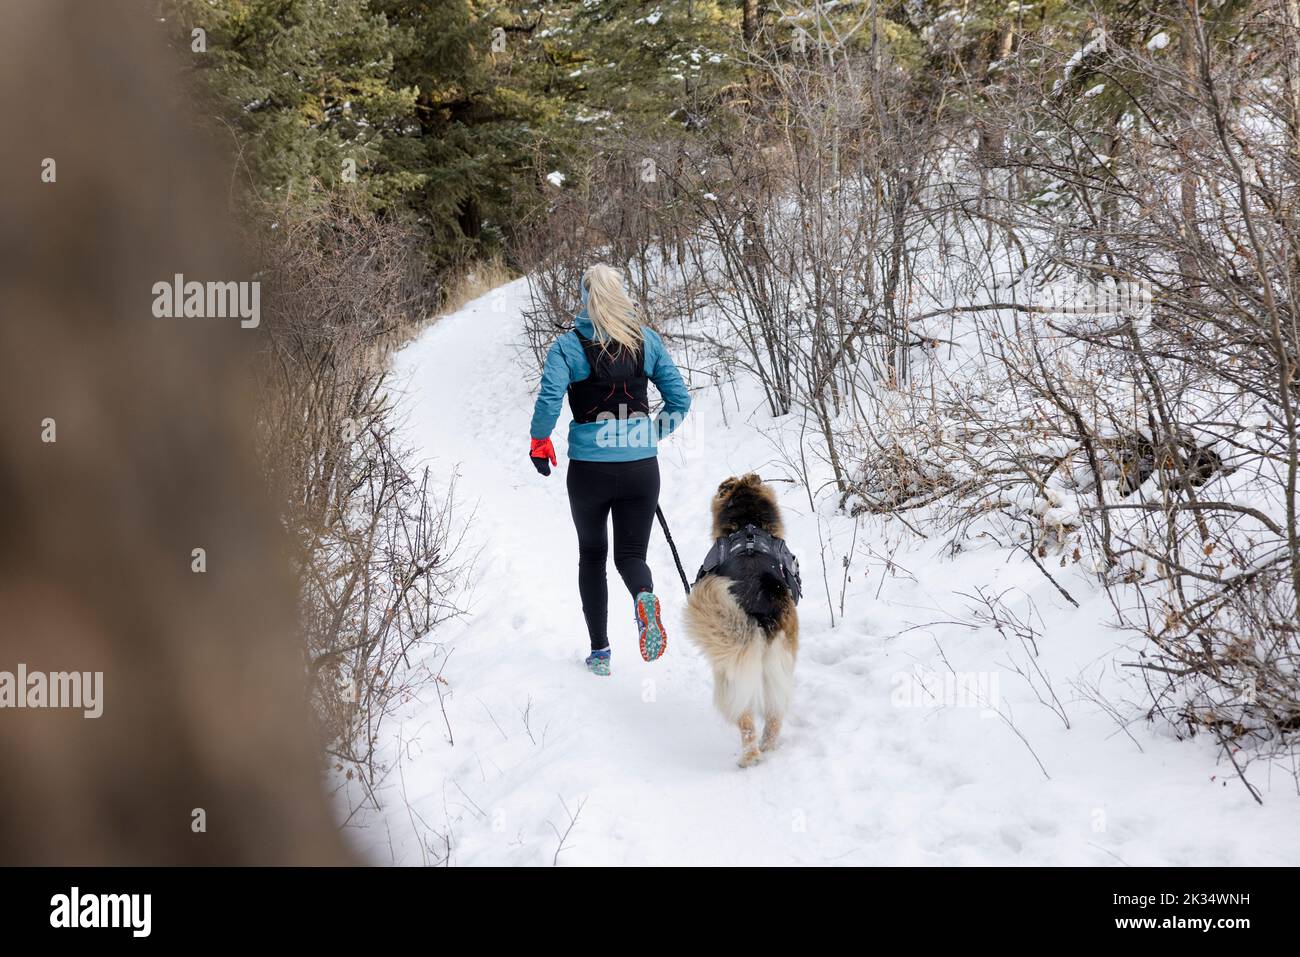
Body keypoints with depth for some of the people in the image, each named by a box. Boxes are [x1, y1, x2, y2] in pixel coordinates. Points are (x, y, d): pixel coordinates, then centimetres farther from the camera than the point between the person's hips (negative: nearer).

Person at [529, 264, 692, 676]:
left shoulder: (568, 344, -6)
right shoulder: (647, 340, 2)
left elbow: (549, 398, -18)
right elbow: (680, 399, 2)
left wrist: (540, 441, -1)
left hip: (589, 467, -1)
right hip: (641, 467, 1)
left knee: (592, 556, 18)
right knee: (631, 554, 10)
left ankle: (600, 652, 19)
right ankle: (644, 597, -26)